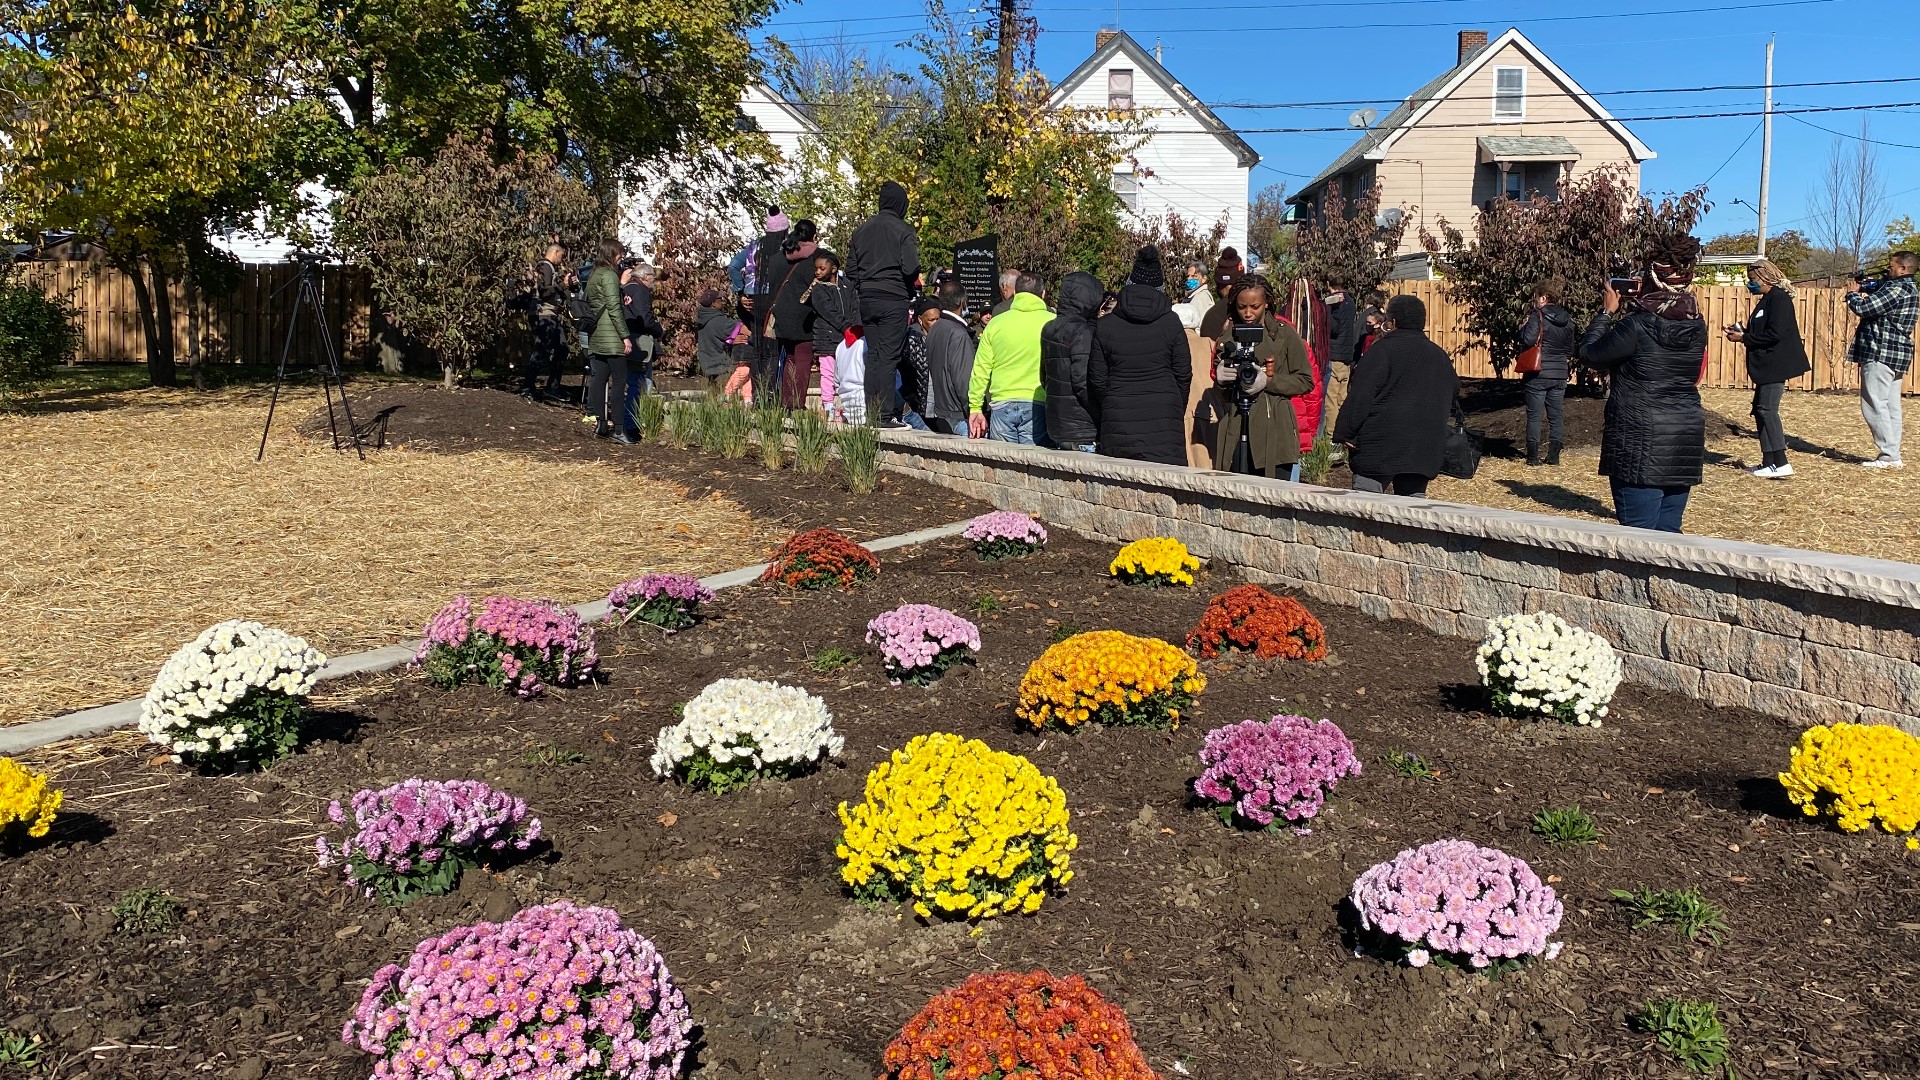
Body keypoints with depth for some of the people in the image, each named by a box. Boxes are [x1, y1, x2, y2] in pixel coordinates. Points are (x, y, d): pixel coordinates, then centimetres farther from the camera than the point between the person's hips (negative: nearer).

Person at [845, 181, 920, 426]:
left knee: (872, 356, 11)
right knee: (888, 357, -5)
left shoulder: (862, 229, 11)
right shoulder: (903, 230, -6)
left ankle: (872, 414, 11)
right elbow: (911, 268, -14)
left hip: (866, 300, 5)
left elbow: (851, 269, 11)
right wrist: (909, 287, 4)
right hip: (894, 300, -5)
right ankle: (885, 415, -7)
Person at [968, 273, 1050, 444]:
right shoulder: (1053, 323, 0)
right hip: (1038, 405, -2)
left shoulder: (996, 323, 6)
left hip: (1002, 406, 2)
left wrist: (975, 408, 14)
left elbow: (980, 371, 7)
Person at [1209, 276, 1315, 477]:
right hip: (1235, 432, 3)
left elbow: (1305, 381, 0)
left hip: (1274, 432, -3)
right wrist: (1220, 379, -4)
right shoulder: (1228, 335, 12)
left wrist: (1268, 381, -12)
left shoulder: (1284, 334, 2)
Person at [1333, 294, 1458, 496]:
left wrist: (1345, 433, -7)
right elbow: (1453, 395, 27)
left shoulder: (1383, 349, -6)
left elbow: (1359, 397, -11)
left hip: (1380, 445, -6)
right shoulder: (1440, 356, 16)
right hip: (1423, 450, 6)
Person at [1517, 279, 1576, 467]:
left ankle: (1533, 456, 3)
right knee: (1555, 416, 11)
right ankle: (1554, 456, 13)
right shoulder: (1567, 319, 8)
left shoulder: (1538, 316, -12)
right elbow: (1570, 349, 13)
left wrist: (1523, 327, -4)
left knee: (1534, 416, 2)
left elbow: (1528, 340, -21)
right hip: (1560, 374, 5)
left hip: (1537, 374, -5)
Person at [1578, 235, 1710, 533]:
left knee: (1639, 534, -5)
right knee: (1669, 531, 11)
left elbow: (1589, 354, -2)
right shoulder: (1696, 326, 6)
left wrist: (1607, 312, 11)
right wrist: (1634, 308, 19)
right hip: (1686, 438, 7)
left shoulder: (1637, 325, -14)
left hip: (1640, 440, -7)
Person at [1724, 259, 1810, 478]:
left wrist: (1743, 338, -15)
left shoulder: (1779, 298, -14)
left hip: (1776, 364, -11)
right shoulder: (1767, 299, 16)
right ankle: (1769, 462, 14)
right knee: (1760, 409, 10)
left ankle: (1781, 464, -13)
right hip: (1766, 365, 11)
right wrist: (1741, 332, 6)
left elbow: (1775, 334, -21)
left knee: (1767, 409, -13)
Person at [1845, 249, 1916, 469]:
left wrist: (1853, 293, -1)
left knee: (1874, 406, -9)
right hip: (1895, 355, 10)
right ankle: (1892, 456, 12)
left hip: (1882, 354, -10)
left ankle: (1889, 456, -10)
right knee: (1890, 407, 10)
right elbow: (1877, 307, 22)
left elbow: (1864, 308, -20)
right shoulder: (1908, 289, 18)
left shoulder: (1897, 288, -15)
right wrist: (1864, 292, 8)